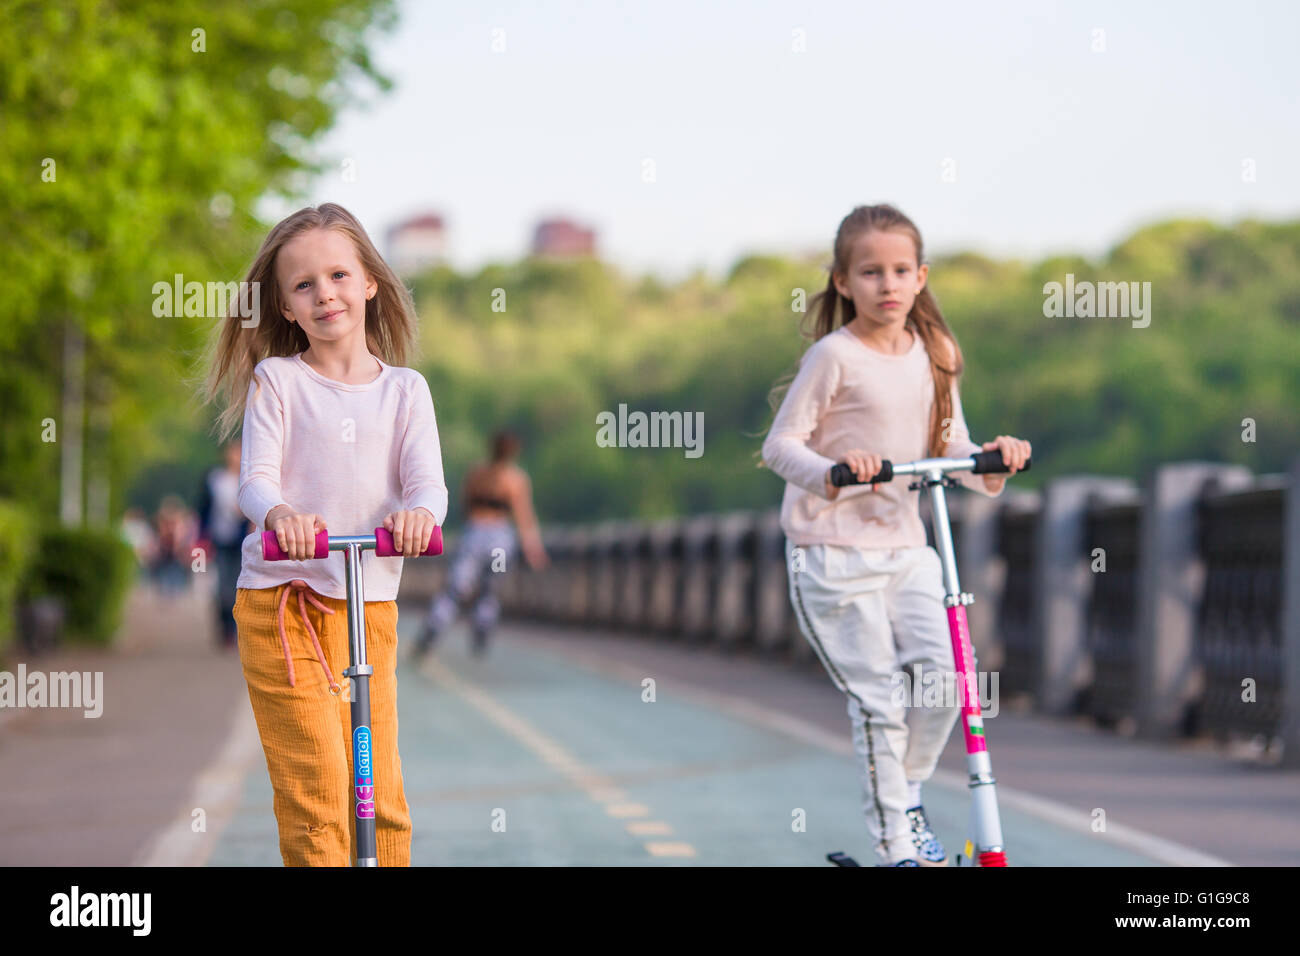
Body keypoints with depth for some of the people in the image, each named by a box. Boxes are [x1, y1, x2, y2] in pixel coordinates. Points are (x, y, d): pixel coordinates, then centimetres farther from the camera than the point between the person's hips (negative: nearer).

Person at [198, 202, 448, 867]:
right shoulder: (276, 380, 3)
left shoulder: (405, 389, 9)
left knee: (382, 799, 6)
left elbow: (428, 481, -2)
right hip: (281, 602, -3)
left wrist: (418, 513, -27)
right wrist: (278, 513, -31)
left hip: (371, 606, 3)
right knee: (315, 799, -9)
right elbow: (257, 476, -7)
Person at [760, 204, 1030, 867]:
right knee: (876, 698, -5)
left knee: (947, 668, -10)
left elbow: (949, 447, 10)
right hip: (831, 548, -5)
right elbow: (780, 445, -11)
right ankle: (894, 845, 7)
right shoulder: (834, 355, -10)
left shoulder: (934, 354, 7)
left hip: (904, 544, 5)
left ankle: (907, 793, 15)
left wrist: (990, 462, -10)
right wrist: (831, 471, -29)